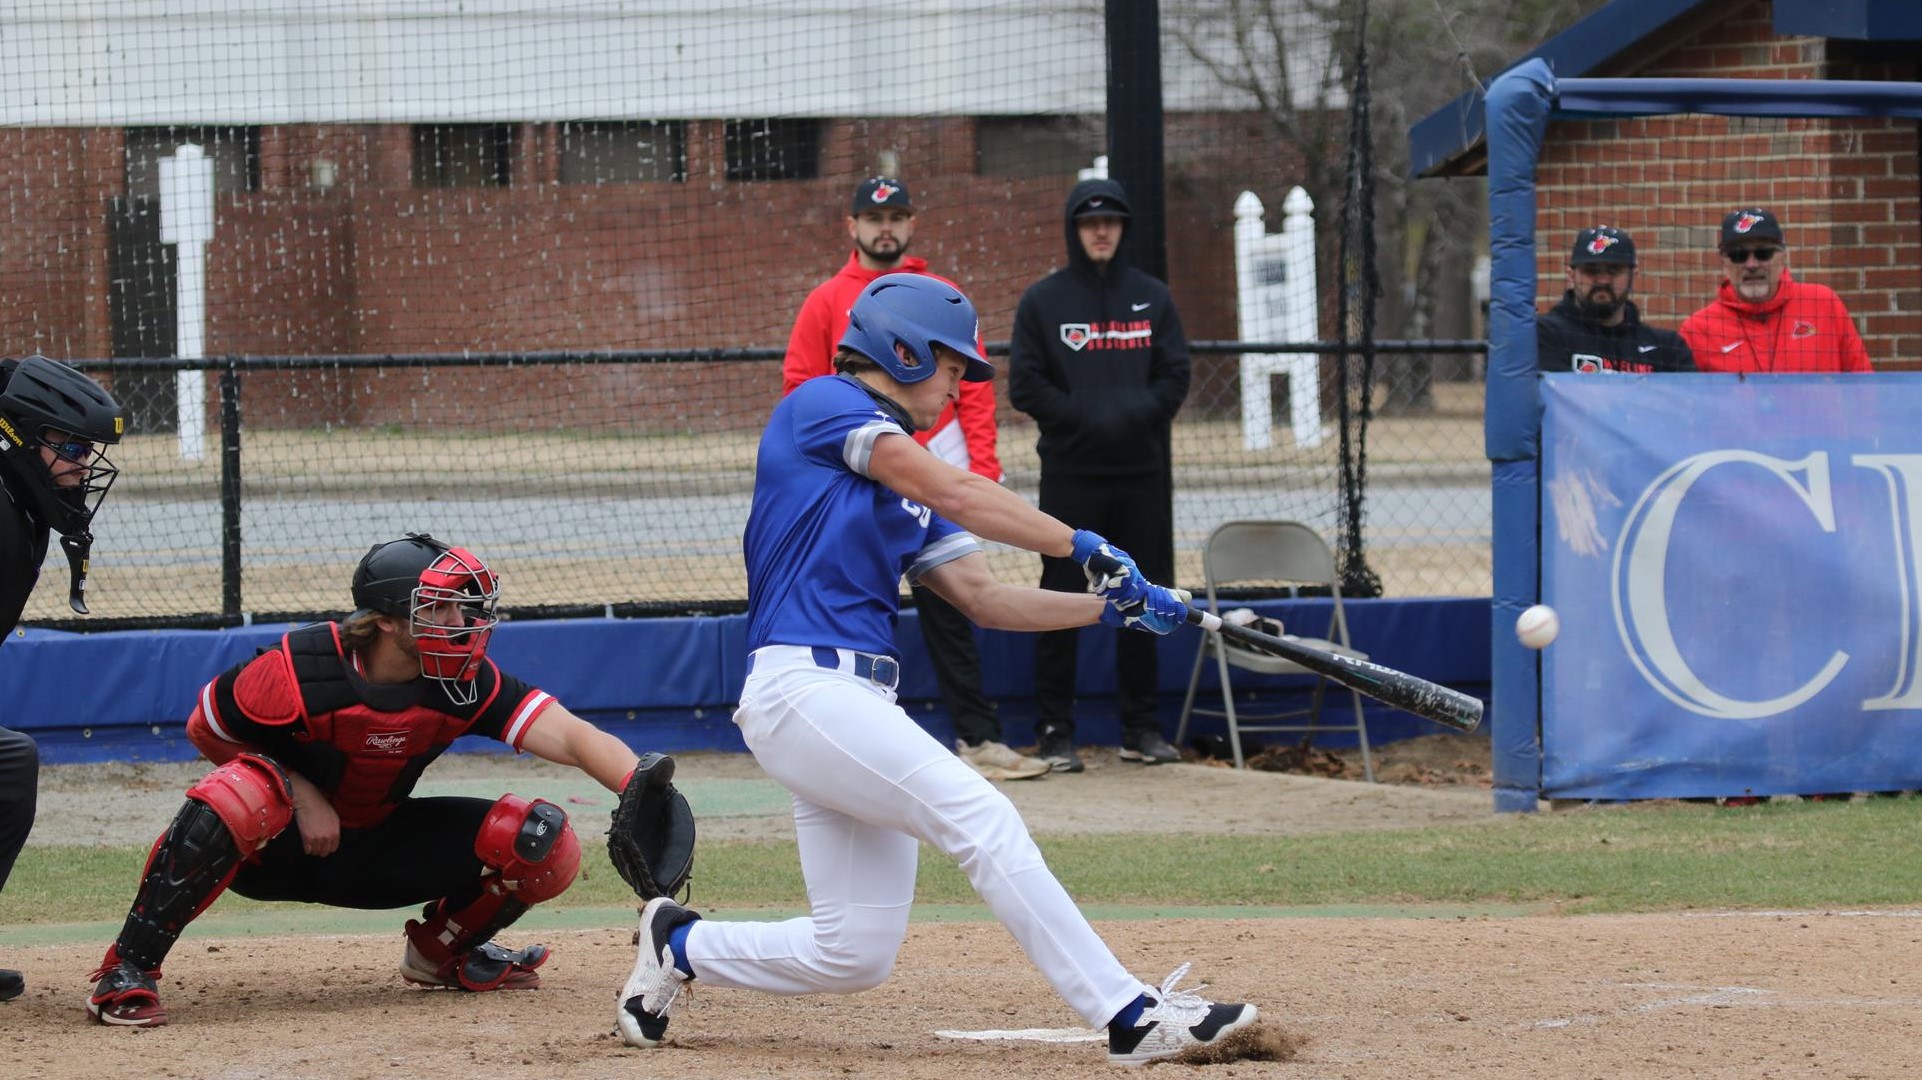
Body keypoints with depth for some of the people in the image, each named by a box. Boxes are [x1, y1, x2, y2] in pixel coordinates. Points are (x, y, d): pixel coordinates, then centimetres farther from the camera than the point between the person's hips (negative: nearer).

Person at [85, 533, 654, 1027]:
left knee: (543, 842, -13)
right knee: (241, 795, -41)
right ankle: (126, 970, -28)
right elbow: (205, 729, -10)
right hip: (277, 848, -4)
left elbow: (572, 737, -28)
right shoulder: (302, 670, -26)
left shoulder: (467, 683, -17)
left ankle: (439, 949, 17)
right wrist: (302, 794, -19)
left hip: (372, 855, 4)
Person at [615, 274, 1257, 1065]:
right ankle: (1132, 1017, -25)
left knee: (855, 957, 5)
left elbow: (983, 598, 19)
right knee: (985, 821, -20)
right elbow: (954, 494, -12)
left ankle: (678, 947, 25)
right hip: (802, 690, -10)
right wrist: (1086, 549, -10)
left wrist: (1110, 606, 7)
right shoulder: (823, 405, -1)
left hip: (856, 704, 10)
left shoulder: (907, 483, 24)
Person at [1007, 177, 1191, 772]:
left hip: (1142, 473, 3)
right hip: (1070, 473, -3)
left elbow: (1175, 377, 6)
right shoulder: (1043, 300, 3)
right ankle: (1055, 730, 1)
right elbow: (1025, 386, -2)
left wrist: (1133, 414, -13)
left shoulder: (1152, 298, 10)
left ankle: (1140, 726, 14)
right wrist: (1086, 420, -14)